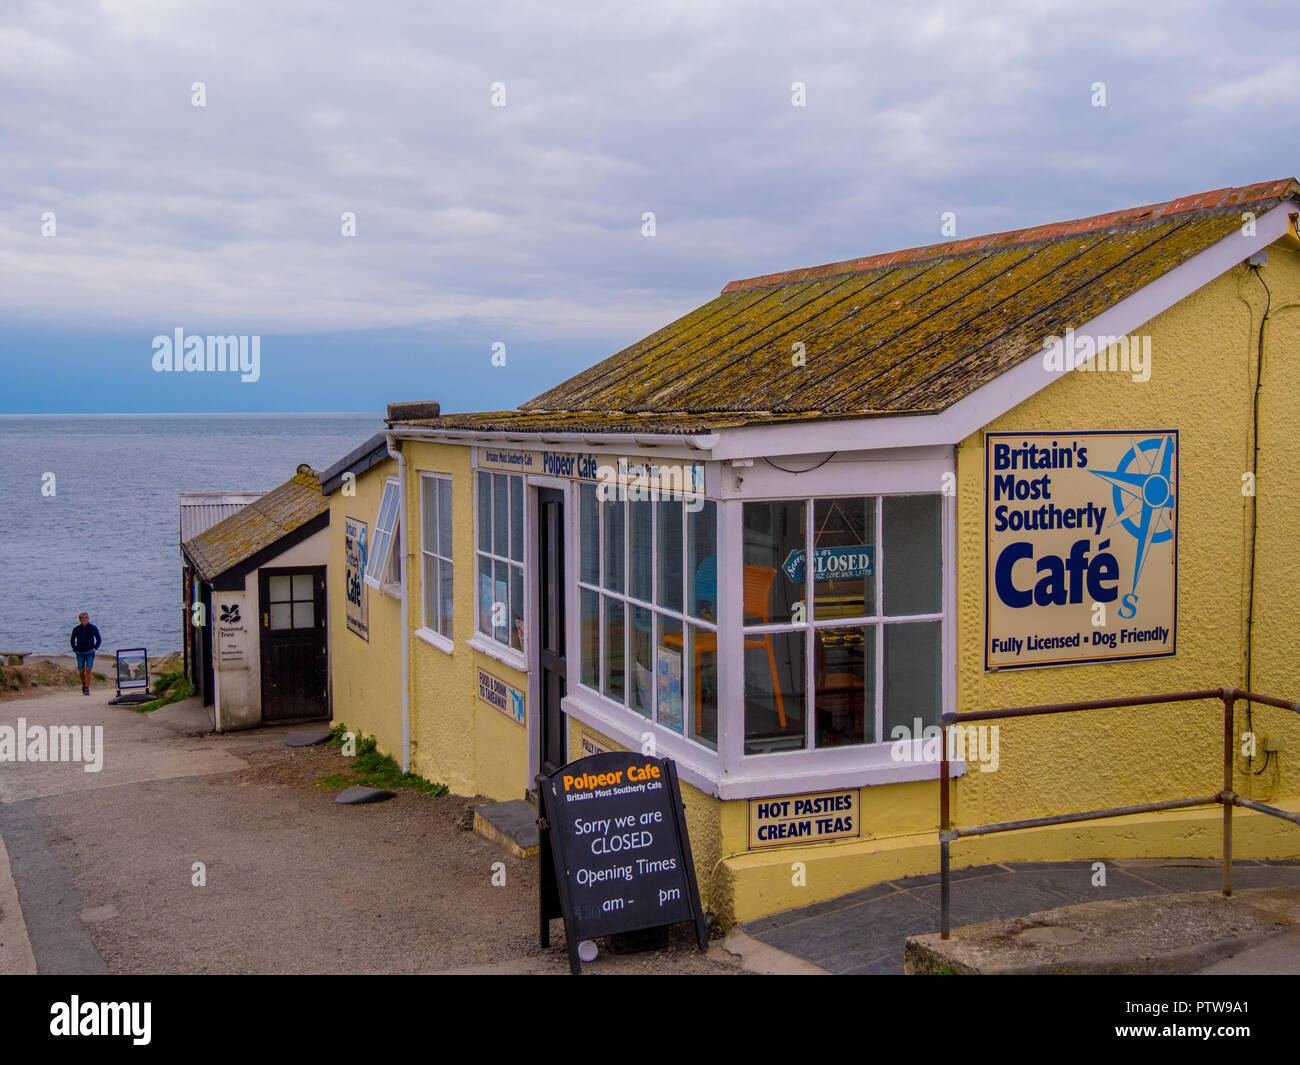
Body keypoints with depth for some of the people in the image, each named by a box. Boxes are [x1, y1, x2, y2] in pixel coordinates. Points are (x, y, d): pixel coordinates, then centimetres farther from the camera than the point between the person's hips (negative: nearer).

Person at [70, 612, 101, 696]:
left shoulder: (93, 628, -5)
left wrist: (95, 648, -3)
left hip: (90, 652, -1)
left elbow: (98, 639, 7)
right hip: (80, 653, 2)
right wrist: (75, 649, 4)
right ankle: (84, 683, 32)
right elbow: (72, 640, 12)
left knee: (88, 670, -13)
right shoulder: (76, 629, -3)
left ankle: (87, 689, -10)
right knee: (81, 671, 3)